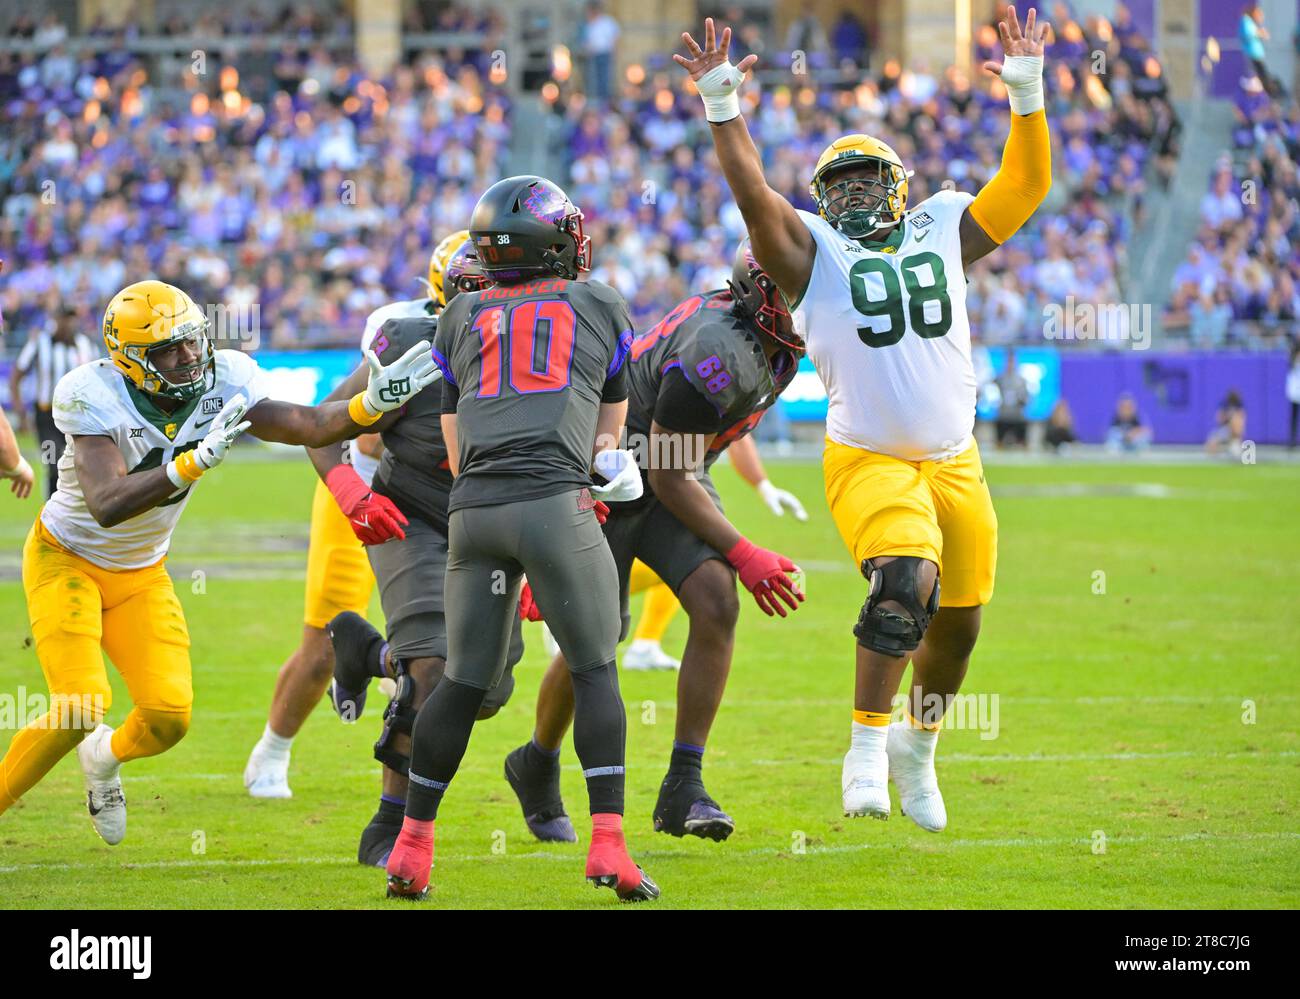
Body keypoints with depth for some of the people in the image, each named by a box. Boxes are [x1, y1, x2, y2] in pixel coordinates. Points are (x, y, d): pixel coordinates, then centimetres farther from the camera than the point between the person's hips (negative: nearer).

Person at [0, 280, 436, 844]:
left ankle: (105, 755, 27)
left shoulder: (222, 384, -14)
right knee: (80, 709, -21)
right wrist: (197, 461, -50)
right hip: (66, 559, -5)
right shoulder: (92, 397, -29)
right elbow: (107, 506, -40)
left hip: (140, 575, 5)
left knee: (169, 716, -8)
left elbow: (312, 426, -22)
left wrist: (374, 402, -41)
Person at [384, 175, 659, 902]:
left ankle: (413, 845, 12)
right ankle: (609, 841, -7)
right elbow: (611, 427, 27)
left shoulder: (462, 318, 22)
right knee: (595, 671, 3)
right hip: (553, 503, -3)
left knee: (465, 680, 11)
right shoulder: (603, 307, 17)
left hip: (474, 509, 3)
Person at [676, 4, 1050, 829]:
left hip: (954, 461, 4)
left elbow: (1027, 184, 8)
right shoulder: (812, 251, 2)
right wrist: (722, 107, -19)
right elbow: (752, 192, -11)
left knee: (958, 617, 11)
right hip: (868, 461, -4)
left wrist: (1027, 94, -2)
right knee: (905, 582, -28)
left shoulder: (944, 231, 10)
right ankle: (867, 747, -20)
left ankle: (918, 746, 36)